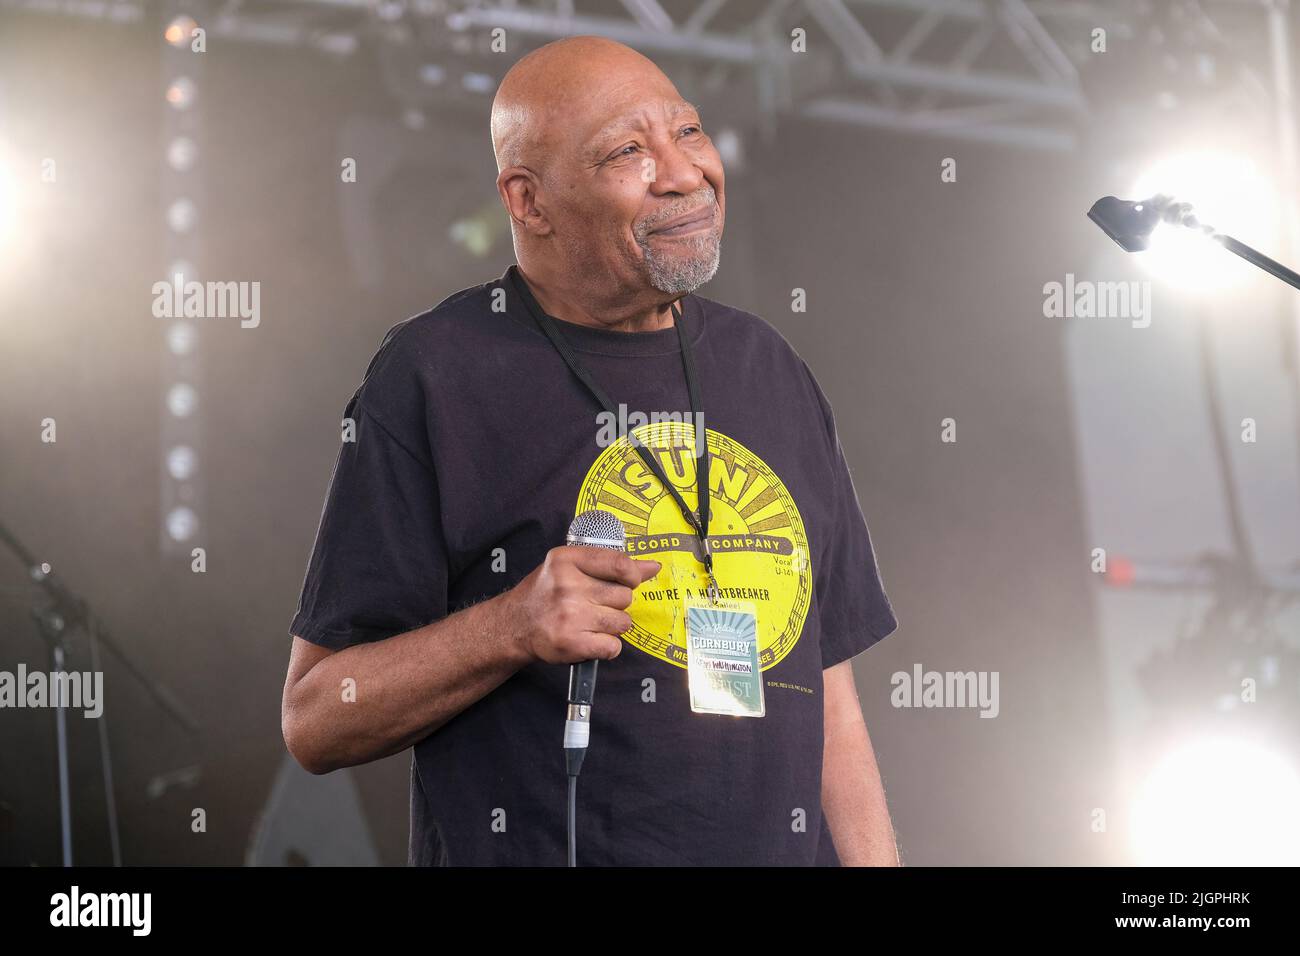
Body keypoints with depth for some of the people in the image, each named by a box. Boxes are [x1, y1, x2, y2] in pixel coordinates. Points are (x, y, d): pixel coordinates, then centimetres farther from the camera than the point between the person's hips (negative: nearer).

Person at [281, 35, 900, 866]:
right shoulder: (433, 377, -8)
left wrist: (874, 859, 0)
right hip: (539, 848, -5)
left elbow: (828, 698, 11)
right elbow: (315, 719, -9)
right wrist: (509, 630, -22)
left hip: (785, 845, 5)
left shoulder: (771, 372, 9)